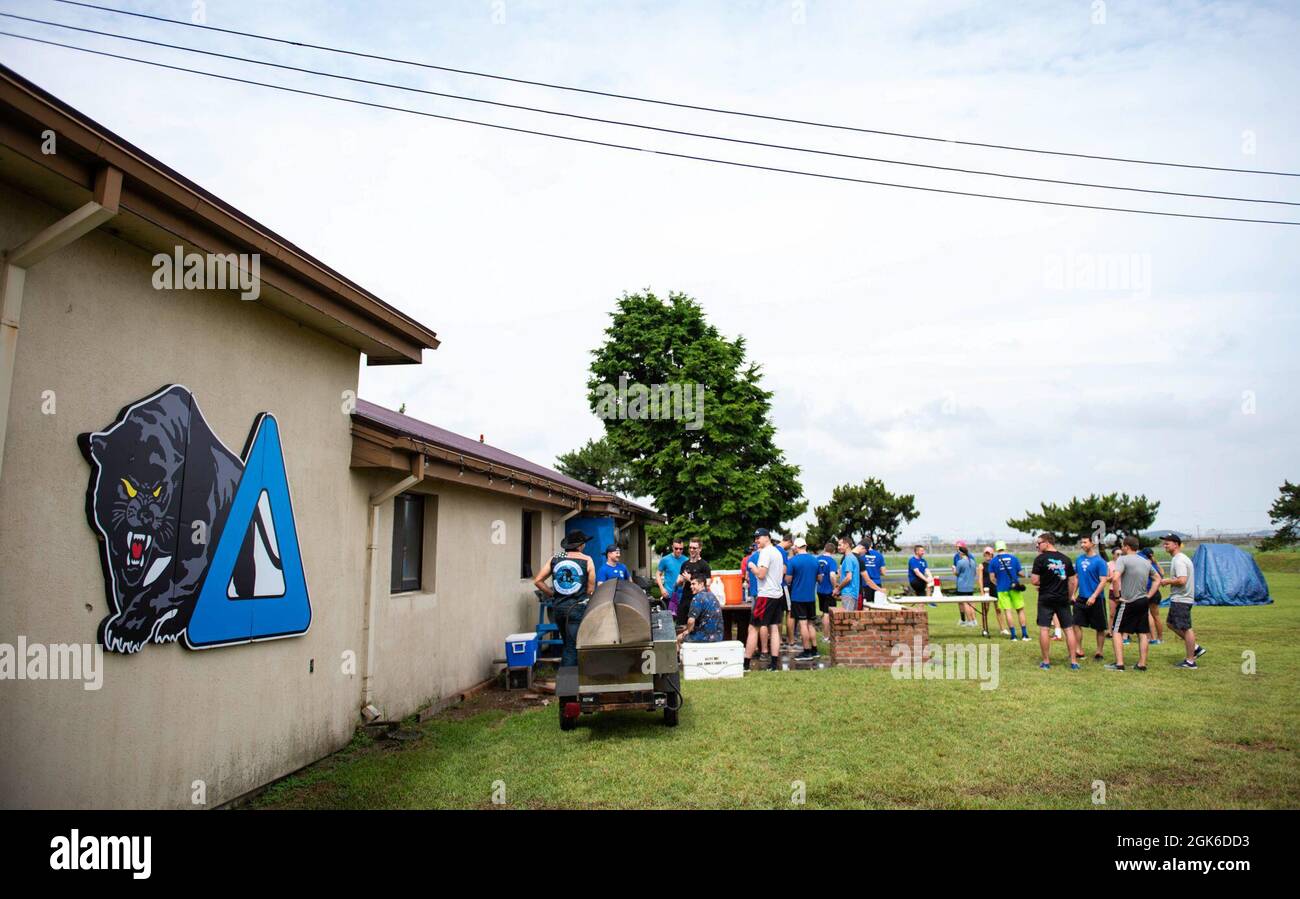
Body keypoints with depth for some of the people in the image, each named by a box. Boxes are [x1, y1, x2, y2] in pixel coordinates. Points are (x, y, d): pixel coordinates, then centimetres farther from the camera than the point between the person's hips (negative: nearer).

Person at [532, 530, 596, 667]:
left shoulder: (555, 559, 5)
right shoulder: (587, 560, -4)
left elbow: (538, 581, 4)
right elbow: (590, 588, -4)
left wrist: (553, 594, 12)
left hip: (559, 608, 5)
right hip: (578, 608, -4)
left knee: (567, 645, 21)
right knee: (572, 648, -1)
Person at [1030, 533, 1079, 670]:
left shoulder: (1040, 559, -9)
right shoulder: (1066, 559, 6)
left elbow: (1034, 581, -11)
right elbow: (1072, 581, 8)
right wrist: (1069, 597, 17)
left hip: (1046, 599, -4)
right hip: (1063, 599, 4)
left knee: (1044, 629, 2)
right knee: (1069, 629, 8)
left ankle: (1046, 662, 4)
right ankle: (1074, 662, 8)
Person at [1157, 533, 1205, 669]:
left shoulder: (1179, 560, -19)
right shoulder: (1182, 558, 15)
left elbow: (1181, 580, -28)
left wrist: (1168, 581, -12)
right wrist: (1168, 580, 11)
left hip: (1181, 599, -11)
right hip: (1179, 598, 11)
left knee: (1186, 628, -3)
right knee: (1172, 624, 19)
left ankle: (1190, 662, 4)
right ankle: (1196, 648, 21)